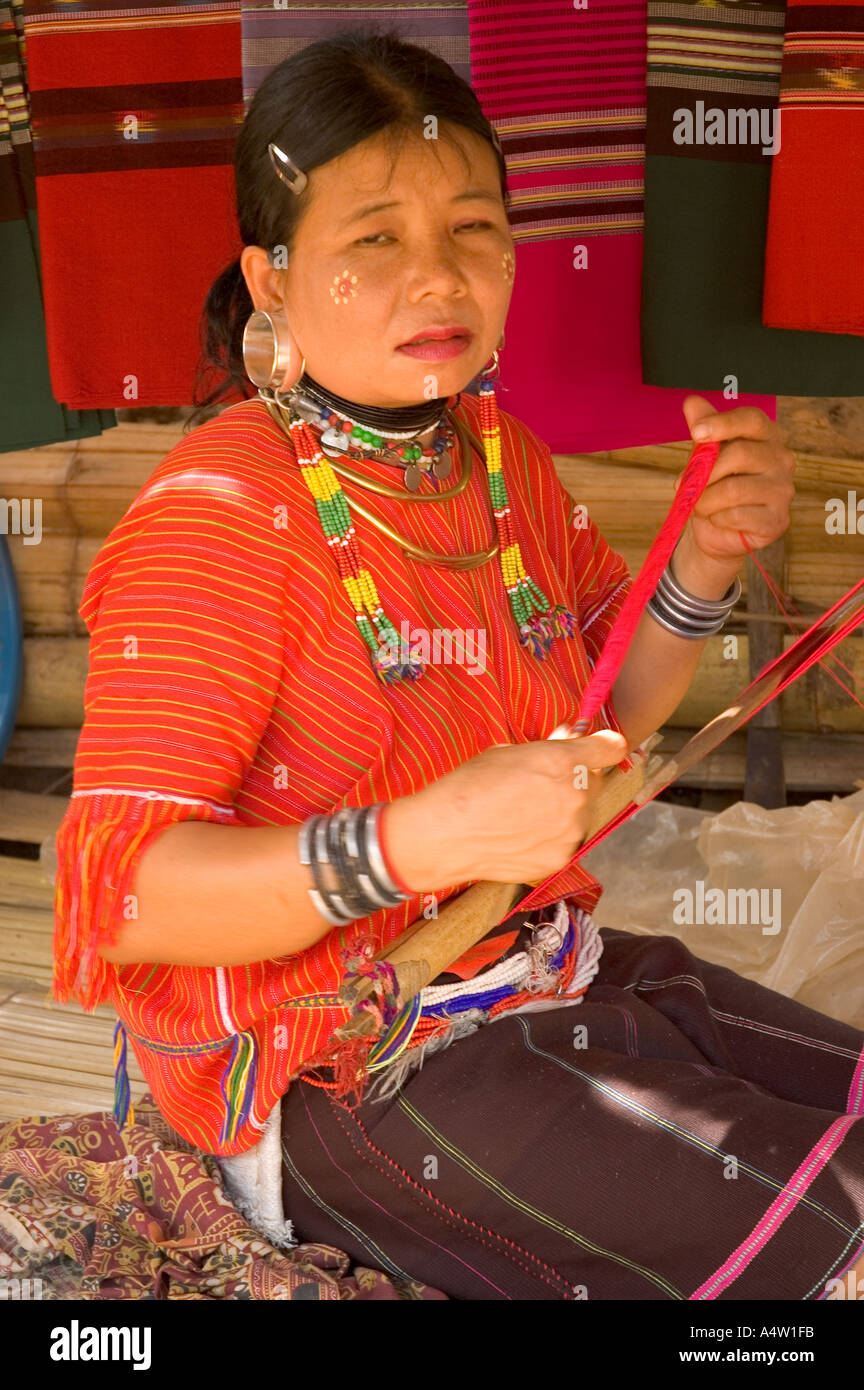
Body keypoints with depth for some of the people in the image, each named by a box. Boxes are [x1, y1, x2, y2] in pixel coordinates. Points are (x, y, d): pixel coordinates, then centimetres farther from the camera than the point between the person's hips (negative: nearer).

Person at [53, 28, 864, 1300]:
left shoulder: (501, 455, 5)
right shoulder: (217, 517, -20)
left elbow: (602, 718, 17)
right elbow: (118, 890, -25)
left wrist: (703, 567, -2)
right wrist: (417, 844, -37)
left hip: (546, 974, 8)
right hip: (345, 1075, -8)